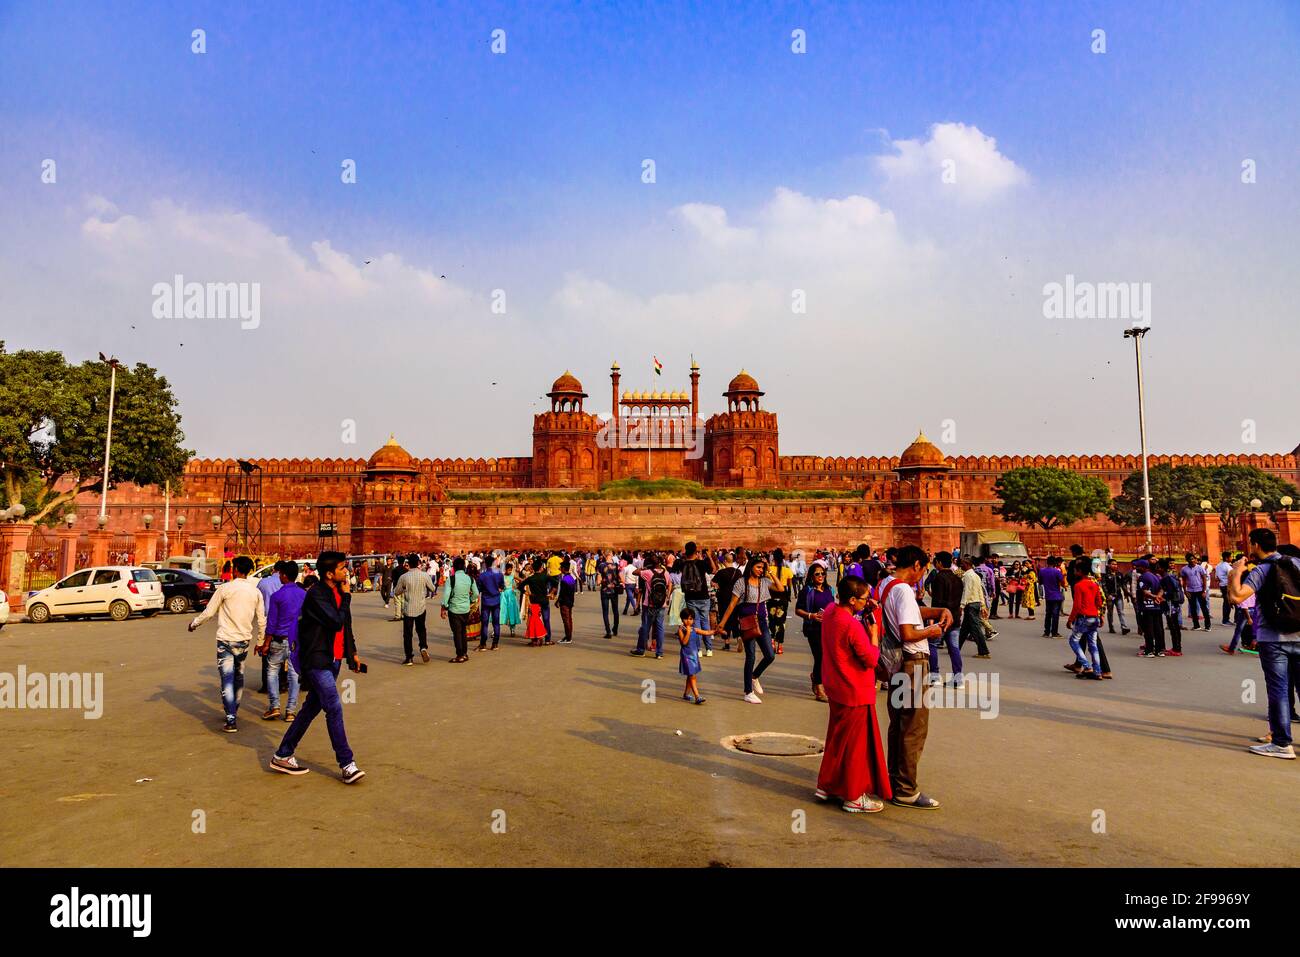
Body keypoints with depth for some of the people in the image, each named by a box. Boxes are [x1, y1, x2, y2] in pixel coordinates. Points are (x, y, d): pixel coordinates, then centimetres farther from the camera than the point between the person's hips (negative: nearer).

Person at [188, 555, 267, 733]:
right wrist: (260, 641, 18)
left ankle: (231, 720, -11)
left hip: (226, 640, -4)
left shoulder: (226, 588, -8)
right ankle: (233, 710, 33)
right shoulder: (255, 592, 3)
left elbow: (209, 612, -3)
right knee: (238, 677, 20)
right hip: (244, 640, 4)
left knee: (227, 680, -5)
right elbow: (261, 620, 7)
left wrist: (194, 623, 16)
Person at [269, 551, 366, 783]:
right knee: (334, 708, -12)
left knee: (312, 707, 15)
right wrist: (347, 596, -12)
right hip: (316, 661, -9)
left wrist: (352, 653, 22)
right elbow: (337, 622, -23)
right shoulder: (316, 595, -16)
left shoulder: (338, 592, 10)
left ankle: (283, 756, 28)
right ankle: (346, 764, -7)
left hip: (333, 659, 9)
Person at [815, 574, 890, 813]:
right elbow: (871, 659, -21)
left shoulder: (830, 611, -2)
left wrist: (866, 610, 2)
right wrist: (873, 634, -8)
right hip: (855, 693, -9)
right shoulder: (853, 626, -27)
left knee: (837, 738, 21)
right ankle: (853, 797, 17)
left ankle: (826, 786, 32)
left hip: (836, 689, 9)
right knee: (856, 743, 5)